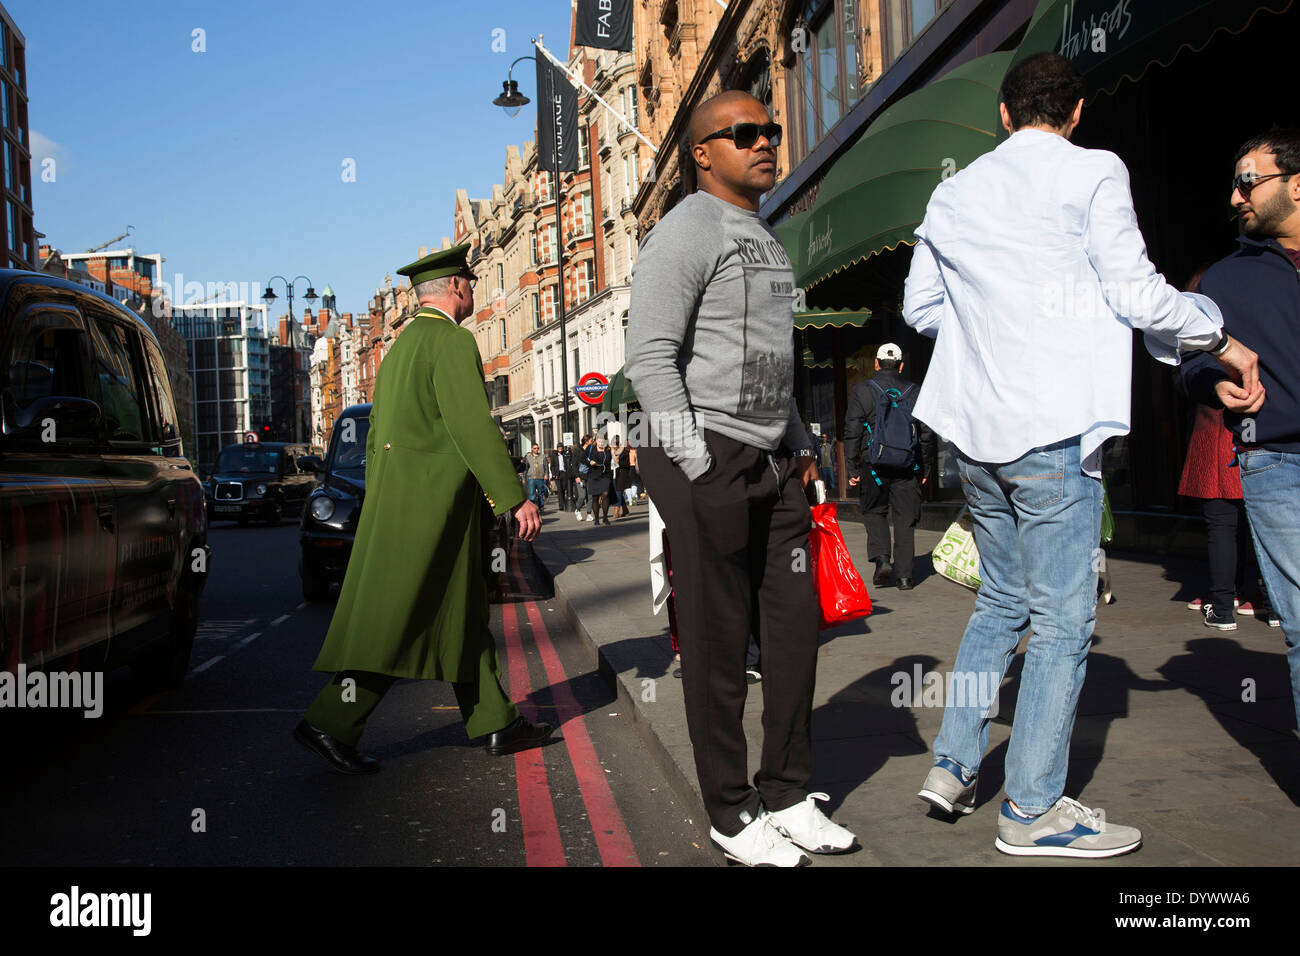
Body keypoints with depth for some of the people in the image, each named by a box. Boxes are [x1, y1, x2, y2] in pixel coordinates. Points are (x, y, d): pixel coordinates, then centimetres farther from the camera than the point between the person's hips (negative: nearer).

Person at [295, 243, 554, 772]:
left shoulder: (400, 346, 19)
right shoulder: (452, 341, -11)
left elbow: (376, 433, 20)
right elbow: (472, 426, -19)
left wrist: (379, 512, 23)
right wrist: (516, 498, -17)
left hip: (397, 498, 10)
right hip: (432, 497, -10)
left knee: (461, 612, 12)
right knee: (396, 620, -7)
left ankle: (496, 724, 17)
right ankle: (331, 724, -4)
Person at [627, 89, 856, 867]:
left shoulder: (767, 241, 21)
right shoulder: (686, 232, -6)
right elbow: (650, 357, -15)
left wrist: (800, 443, 19)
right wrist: (699, 468, -19)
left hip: (772, 461, 8)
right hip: (708, 459, -8)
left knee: (795, 625, 8)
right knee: (719, 641, -1)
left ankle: (788, 794, 22)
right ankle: (732, 813, 13)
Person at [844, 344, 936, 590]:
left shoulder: (862, 391, -1)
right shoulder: (914, 392, 5)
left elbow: (852, 433, -3)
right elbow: (927, 434, 8)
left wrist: (853, 469, 2)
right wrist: (925, 469, 16)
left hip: (875, 465, -1)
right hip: (907, 468, 1)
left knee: (873, 512, 15)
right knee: (905, 519, 7)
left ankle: (881, 558, -4)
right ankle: (905, 575, 7)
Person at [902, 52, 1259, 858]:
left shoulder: (953, 194, 13)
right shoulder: (1091, 174, -4)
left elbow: (920, 305, 17)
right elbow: (1138, 295, -7)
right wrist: (1220, 338, 7)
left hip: (976, 429, 7)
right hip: (1053, 425, -6)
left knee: (1001, 599, 19)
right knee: (1063, 620, 1)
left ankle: (954, 766, 21)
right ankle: (1033, 812, 7)